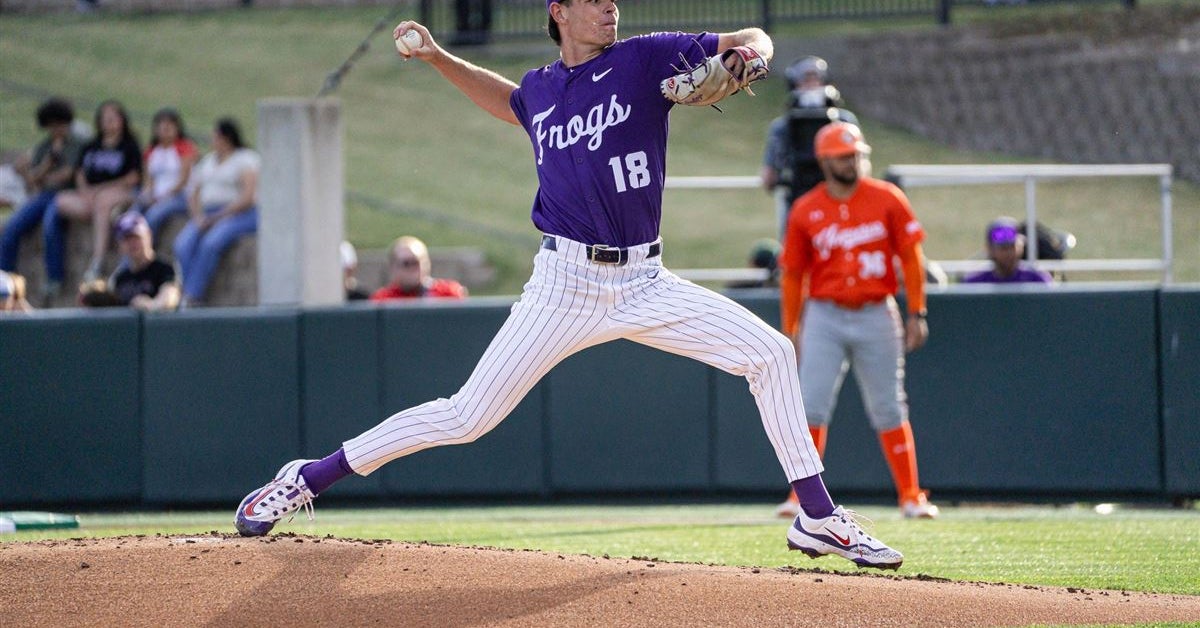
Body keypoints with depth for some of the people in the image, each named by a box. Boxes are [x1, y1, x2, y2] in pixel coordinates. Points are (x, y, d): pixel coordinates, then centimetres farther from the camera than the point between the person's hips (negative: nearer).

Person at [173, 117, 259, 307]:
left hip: (238, 214, -6)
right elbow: (194, 197, 18)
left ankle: (189, 298, -35)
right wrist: (199, 217, -4)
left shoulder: (246, 159, 0)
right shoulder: (207, 162, 22)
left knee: (210, 243, -35)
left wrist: (217, 217, -15)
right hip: (207, 216, 6)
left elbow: (247, 198, -11)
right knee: (183, 245, -25)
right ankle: (193, 298, -33)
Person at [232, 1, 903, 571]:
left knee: (771, 353, -10)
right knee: (467, 416, -6)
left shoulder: (646, 59, 0)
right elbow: (508, 100, 34)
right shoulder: (540, 89, 7)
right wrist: (440, 60, 23)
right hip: (566, 284, -1)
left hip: (645, 283, 1)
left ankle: (819, 517, 0)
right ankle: (307, 479, 5)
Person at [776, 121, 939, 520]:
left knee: (889, 410, 3)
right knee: (811, 407, -7)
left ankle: (911, 496, 10)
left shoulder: (887, 199, -1)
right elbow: (792, 274, 6)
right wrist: (789, 333, 5)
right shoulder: (805, 211, 1)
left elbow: (911, 257, 2)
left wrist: (916, 314, -4)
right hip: (825, 317, 0)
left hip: (876, 316, 0)